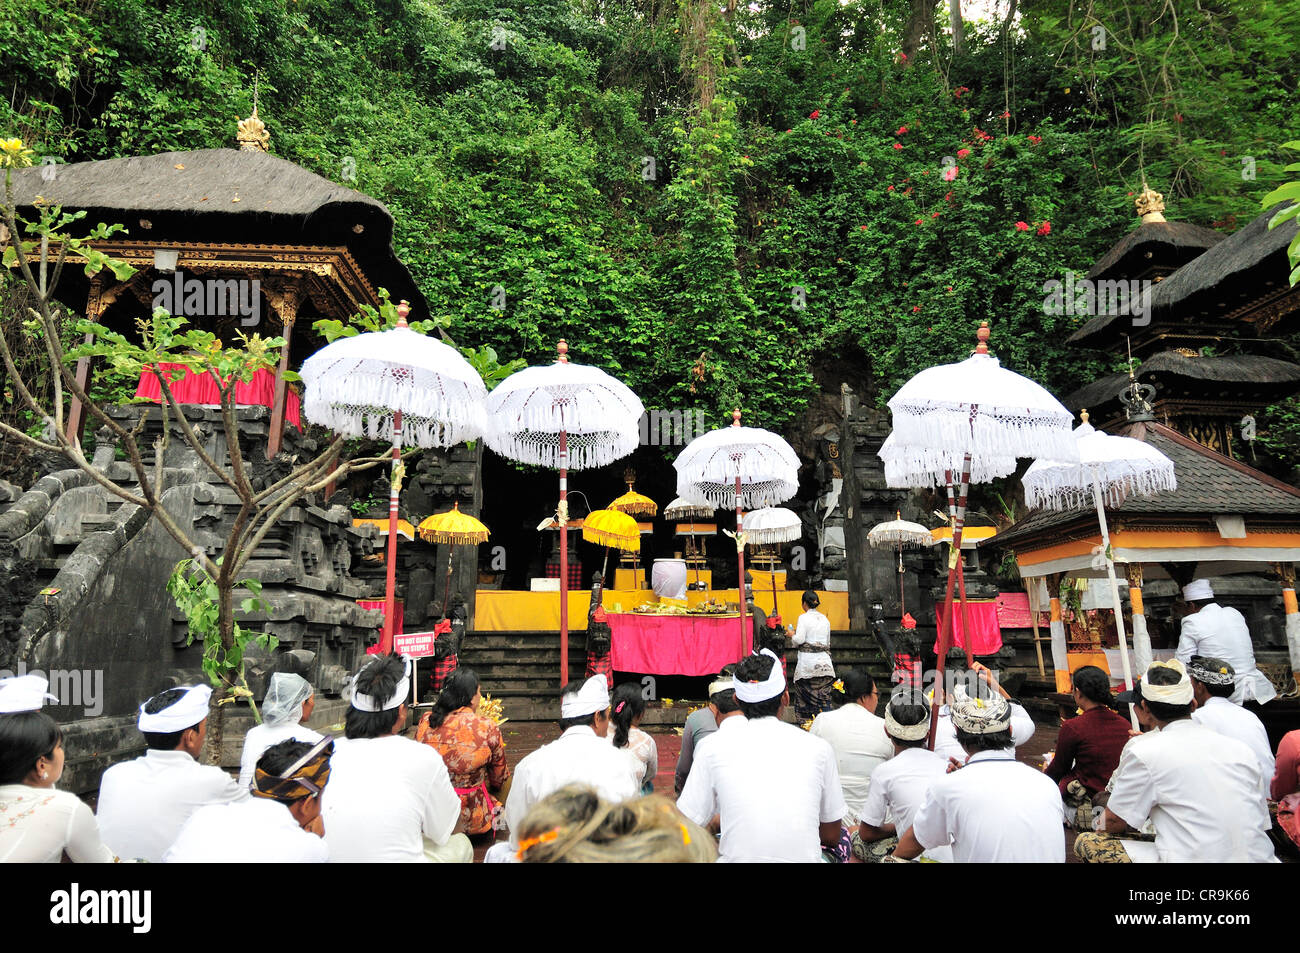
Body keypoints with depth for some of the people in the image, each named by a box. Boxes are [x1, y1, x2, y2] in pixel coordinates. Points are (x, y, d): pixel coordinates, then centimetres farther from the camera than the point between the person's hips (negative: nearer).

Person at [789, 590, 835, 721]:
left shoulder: (804, 617, -8)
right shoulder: (825, 619, 10)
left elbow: (799, 640, -16)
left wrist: (792, 635, 3)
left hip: (807, 660, -5)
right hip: (824, 661, 5)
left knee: (805, 694, 4)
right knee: (825, 694, 4)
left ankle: (806, 721, 5)